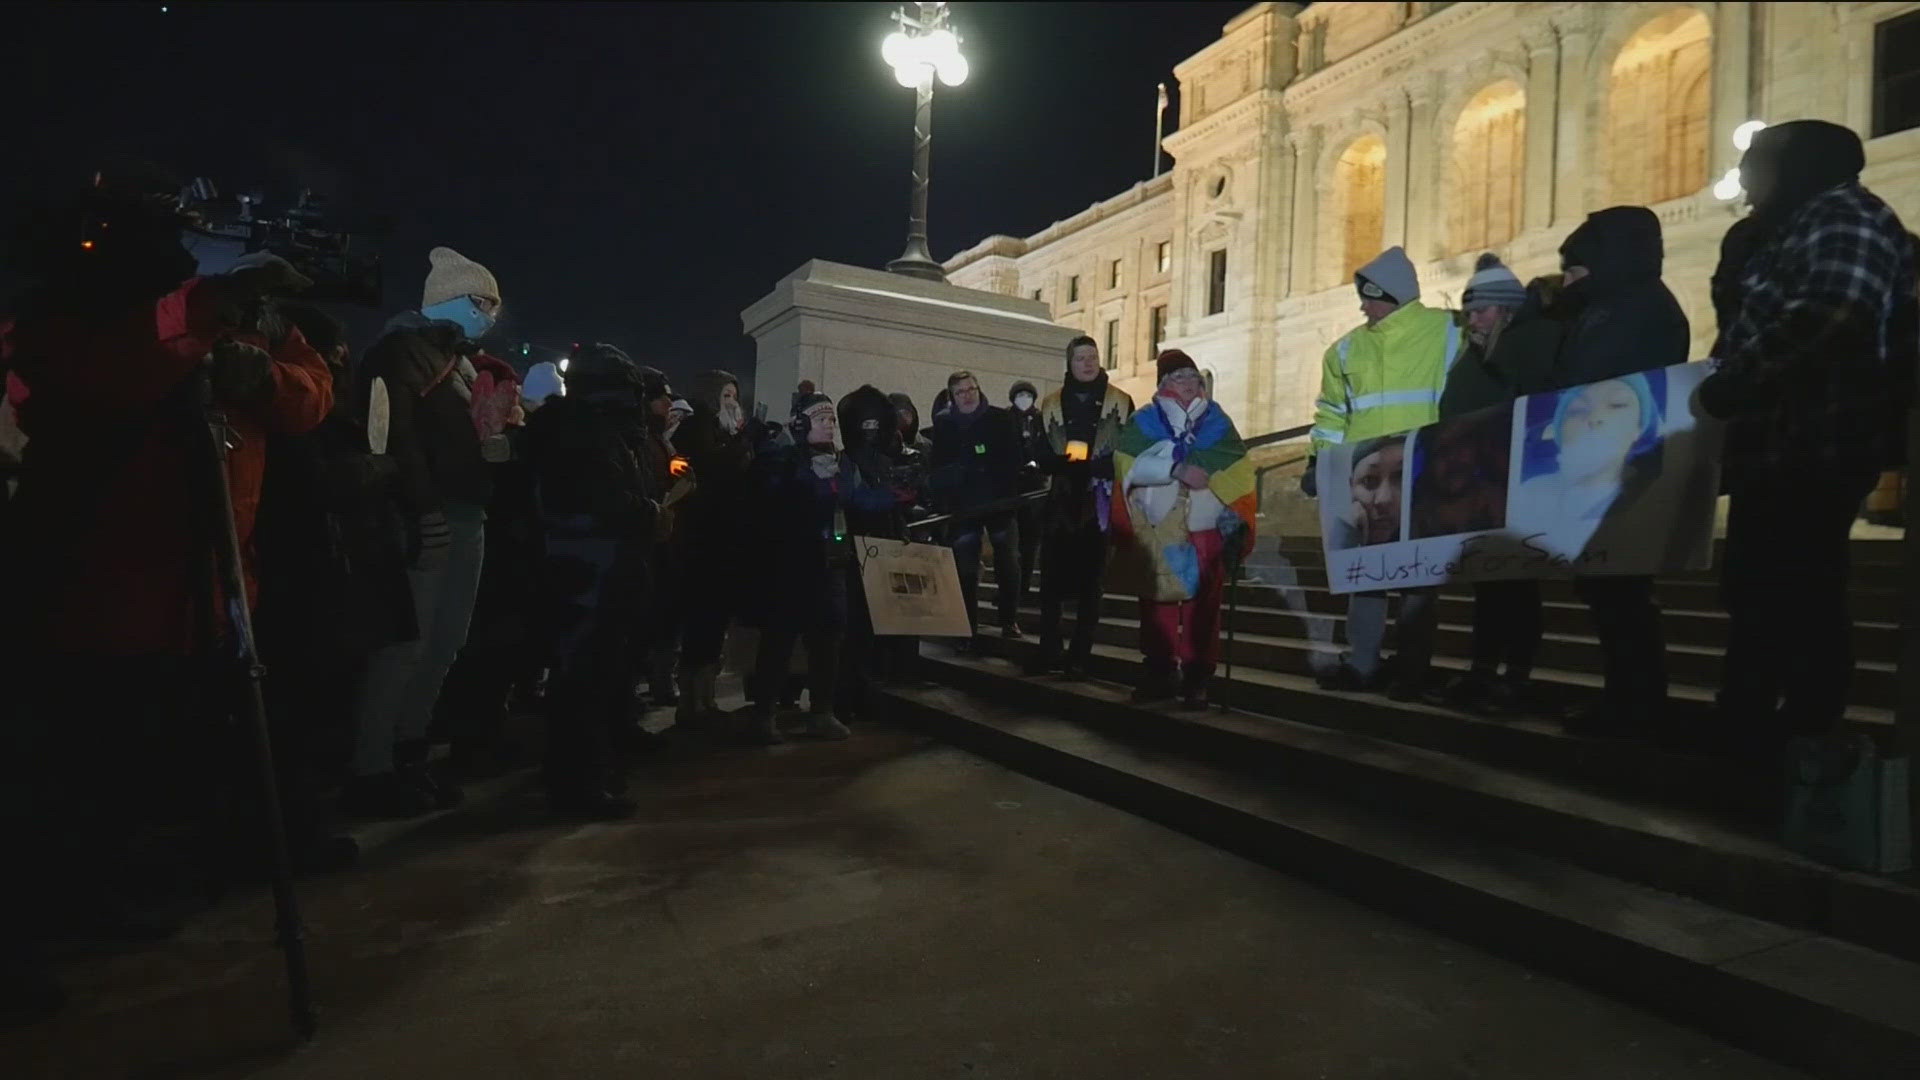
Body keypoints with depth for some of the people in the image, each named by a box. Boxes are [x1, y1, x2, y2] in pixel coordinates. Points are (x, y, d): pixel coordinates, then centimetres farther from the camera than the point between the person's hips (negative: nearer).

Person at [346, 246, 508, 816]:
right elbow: (394, 428, -17)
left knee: (444, 643, 11)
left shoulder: (460, 357, 26)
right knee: (407, 641, -9)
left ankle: (408, 757, 20)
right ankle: (371, 772, -1)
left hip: (467, 514, 10)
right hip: (432, 516, -9)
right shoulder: (403, 347, -3)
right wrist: (420, 505, -24)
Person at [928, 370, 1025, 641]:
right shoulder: (944, 424, 4)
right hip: (963, 506, 0)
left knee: (1008, 563, 6)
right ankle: (967, 622, 11)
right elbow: (937, 468, 4)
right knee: (965, 568, 2)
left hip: (1000, 503, 0)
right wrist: (944, 500, -7)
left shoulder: (1000, 418, 0)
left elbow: (1014, 458, -4)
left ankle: (1009, 619, 19)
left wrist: (1011, 494, -14)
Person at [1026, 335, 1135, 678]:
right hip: (1061, 502, 2)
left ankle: (1079, 656, 6)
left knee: (1091, 583, 0)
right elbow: (1041, 454, 5)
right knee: (1053, 579, 1)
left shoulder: (1120, 403, 5)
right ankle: (1049, 651, 10)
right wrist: (1065, 463, -16)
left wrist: (1097, 466, -17)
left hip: (1101, 503, -2)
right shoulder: (1051, 404, 11)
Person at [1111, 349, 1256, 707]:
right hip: (1157, 533, 0)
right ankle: (1160, 675, 11)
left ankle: (1197, 679, 5)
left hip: (1205, 531, 0)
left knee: (1201, 608, -1)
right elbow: (1132, 465, -8)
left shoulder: (1218, 421, 12)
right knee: (1158, 605, 1)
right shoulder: (1144, 421, 8)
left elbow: (1237, 470, 1)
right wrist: (1177, 469, -18)